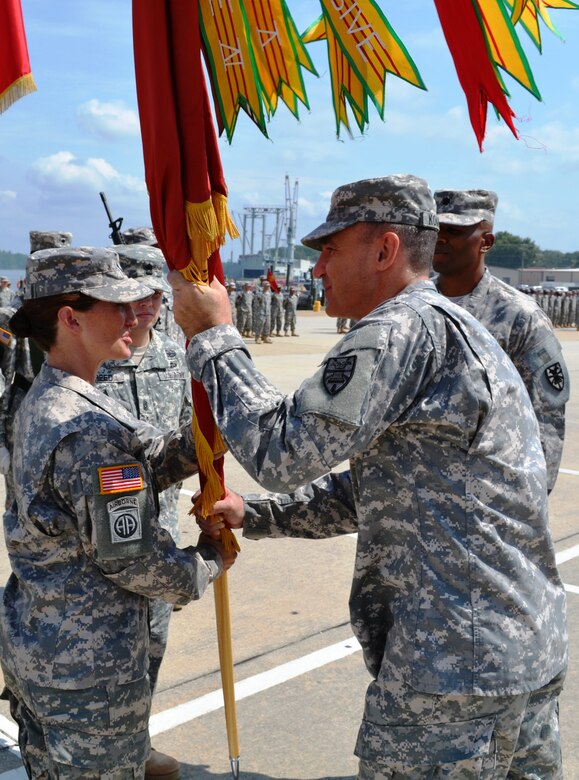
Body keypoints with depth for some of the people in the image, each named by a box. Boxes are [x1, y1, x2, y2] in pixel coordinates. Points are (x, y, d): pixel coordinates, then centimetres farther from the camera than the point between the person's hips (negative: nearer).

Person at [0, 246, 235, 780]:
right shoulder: (90, 429, -27)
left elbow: (134, 476, 7)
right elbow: (128, 558, -21)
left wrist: (196, 440, -5)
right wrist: (206, 565, -4)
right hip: (87, 663, -9)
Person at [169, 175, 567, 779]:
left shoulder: (404, 328, -18)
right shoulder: (455, 329, 15)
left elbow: (283, 451, -20)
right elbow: (370, 491, 18)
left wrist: (213, 338, -10)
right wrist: (256, 514, 13)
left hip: (452, 668, -10)